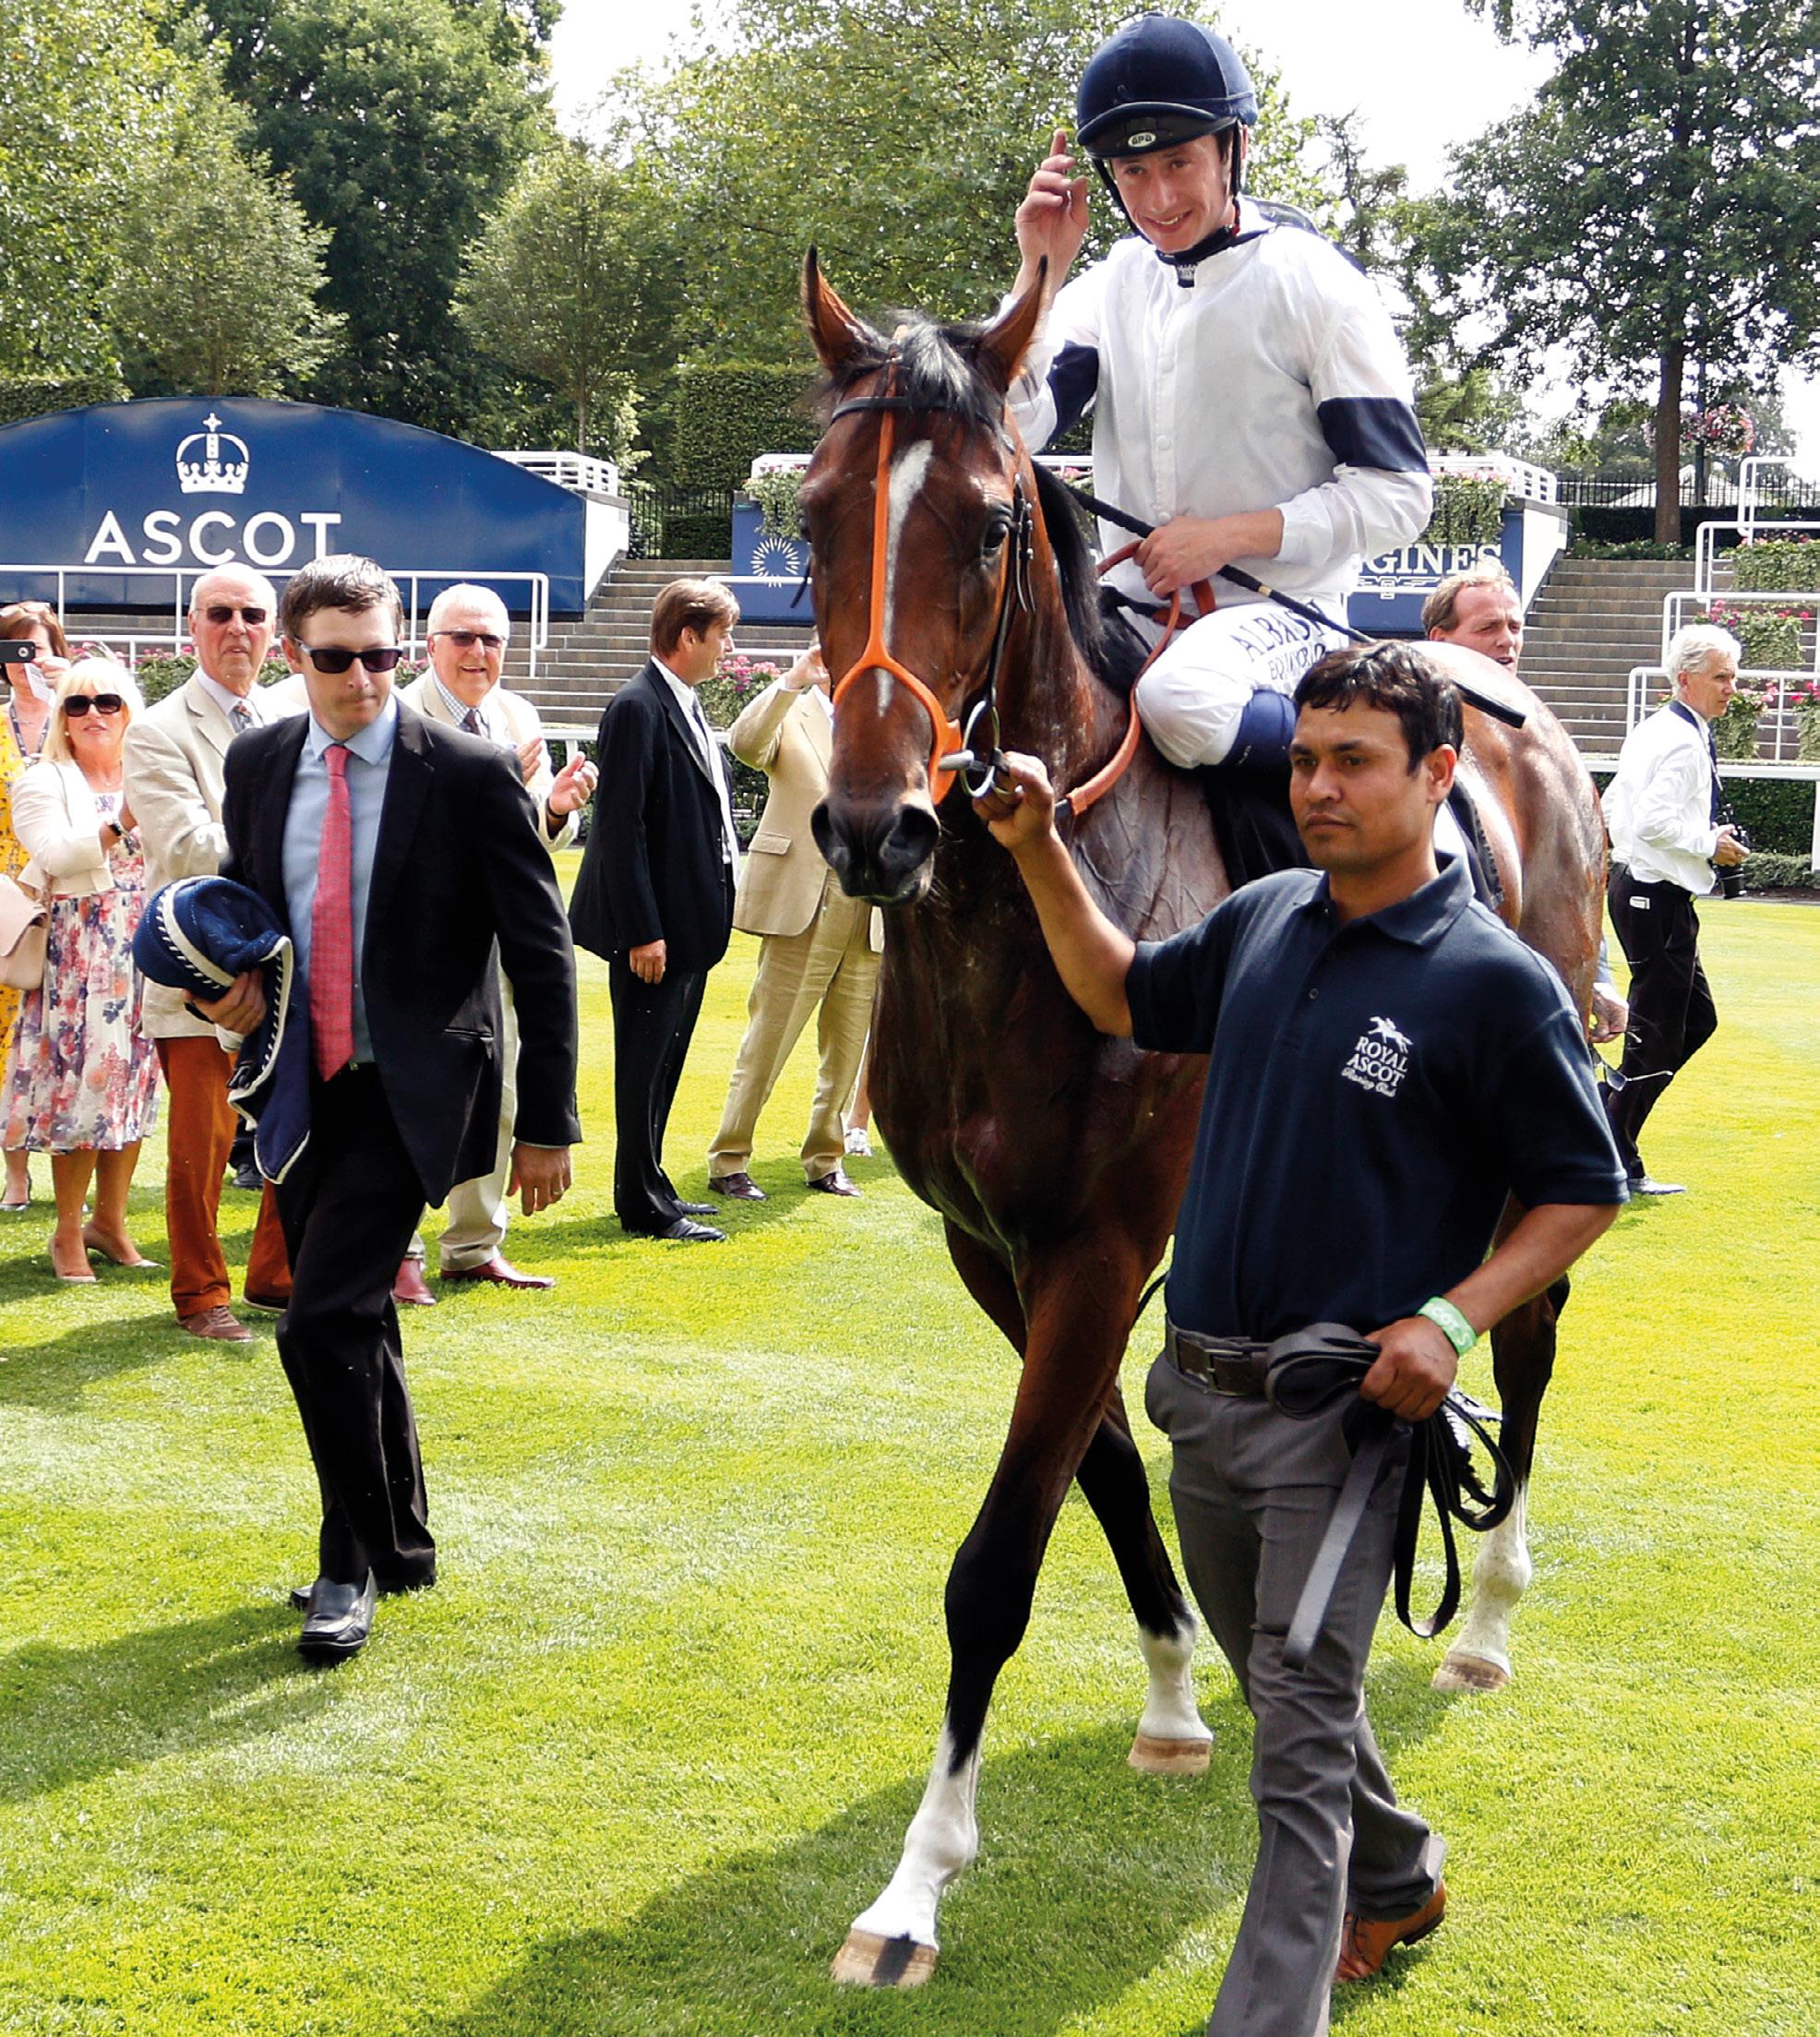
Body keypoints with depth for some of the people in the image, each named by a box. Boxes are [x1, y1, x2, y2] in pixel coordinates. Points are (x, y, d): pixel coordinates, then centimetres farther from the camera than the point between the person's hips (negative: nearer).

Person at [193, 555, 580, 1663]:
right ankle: (403, 1547, 33)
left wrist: (548, 1123, -9)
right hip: (301, 1088, 6)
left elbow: (542, 955, -7)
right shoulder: (259, 764, 5)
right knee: (353, 1327, 16)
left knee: (323, 1324, -16)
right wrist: (235, 978, -2)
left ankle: (353, 1567, 0)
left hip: (410, 1094, -6)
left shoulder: (472, 774, -10)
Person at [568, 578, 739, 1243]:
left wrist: (715, 910, 16)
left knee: (663, 1063, 16)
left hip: (690, 923, 9)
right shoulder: (638, 709, -15)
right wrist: (642, 932, -21)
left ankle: (650, 1189, 25)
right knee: (644, 1065, -1)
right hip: (654, 927, -9)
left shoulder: (687, 707, 14)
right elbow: (621, 827, -19)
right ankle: (644, 1206, 6)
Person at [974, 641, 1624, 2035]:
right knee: (1287, 1695, 24)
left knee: (1300, 1750, -6)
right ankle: (1395, 1883, 47)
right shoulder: (1264, 921, 4)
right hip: (1204, 1389, 7)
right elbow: (1126, 998, 22)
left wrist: (1451, 1318, -20)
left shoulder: (1496, 981, -13)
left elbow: (1582, 1190, -7)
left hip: (1342, 1411, -7)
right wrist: (1041, 855, 9)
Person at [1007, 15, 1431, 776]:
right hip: (1132, 606, 5)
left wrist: (1229, 535, -17)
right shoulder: (1111, 285, 10)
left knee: (1184, 699, -36)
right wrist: (1043, 268, -6)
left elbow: (1396, 494, -7)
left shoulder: (1313, 283, -5)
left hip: (1279, 607, -5)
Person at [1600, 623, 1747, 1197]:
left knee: (1697, 1019, 17)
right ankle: (1616, 1165, 0)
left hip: (1632, 885, 10)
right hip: (1659, 896, -10)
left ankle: (1608, 1105, 17)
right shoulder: (1683, 741, -16)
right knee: (1657, 1030, -4)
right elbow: (1654, 821, -26)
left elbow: (1612, 807, 20)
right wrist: (1711, 844, -13)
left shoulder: (1650, 732, 15)